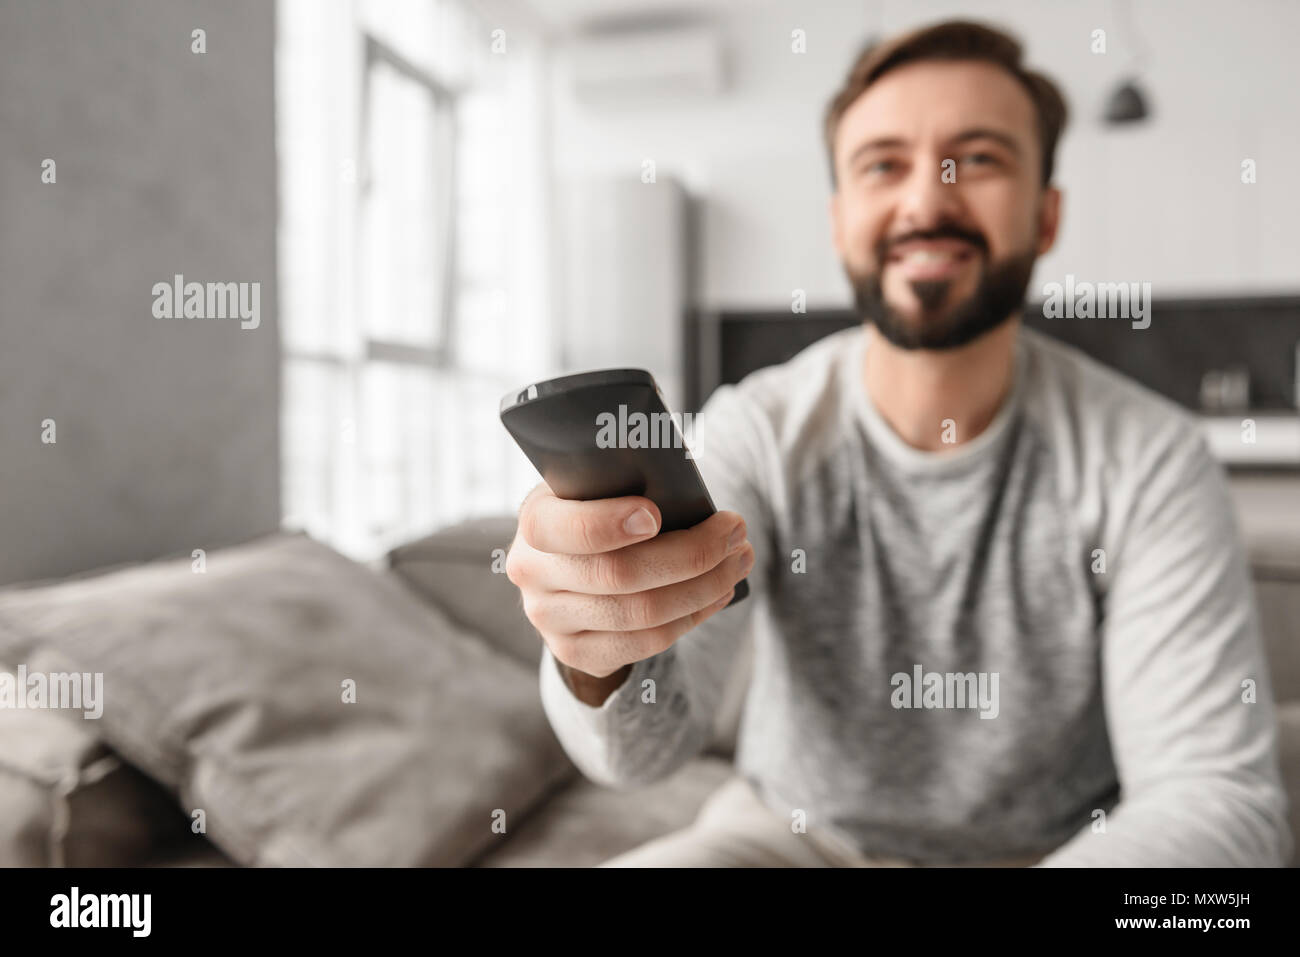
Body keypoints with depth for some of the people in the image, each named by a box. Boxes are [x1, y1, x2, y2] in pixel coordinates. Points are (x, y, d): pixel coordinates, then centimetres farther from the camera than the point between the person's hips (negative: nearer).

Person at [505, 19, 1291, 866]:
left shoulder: (1148, 458, -14)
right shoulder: (752, 431, -14)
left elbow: (1219, 794, -16)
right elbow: (649, 742, -22)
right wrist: (598, 658, -46)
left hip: (1056, 846, 1)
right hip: (790, 831, 0)